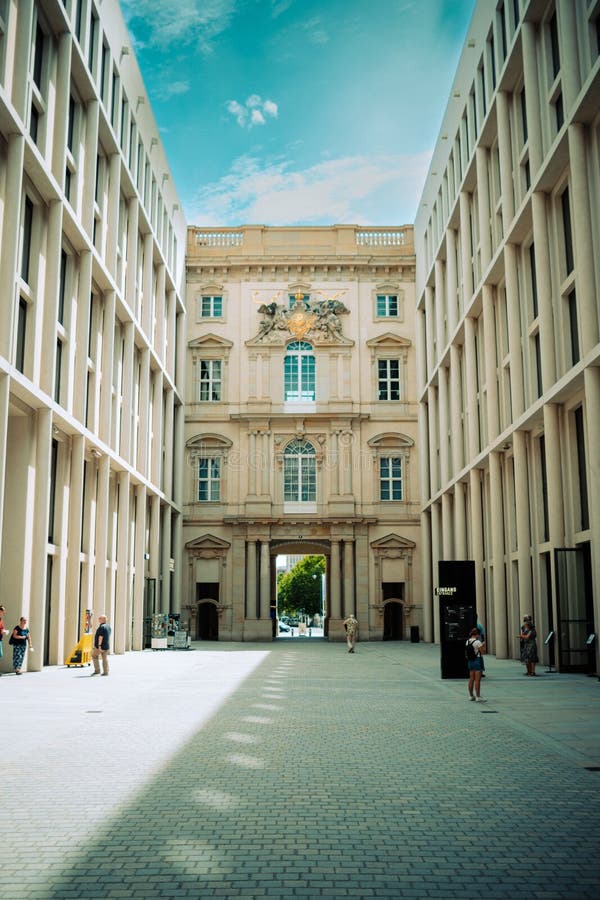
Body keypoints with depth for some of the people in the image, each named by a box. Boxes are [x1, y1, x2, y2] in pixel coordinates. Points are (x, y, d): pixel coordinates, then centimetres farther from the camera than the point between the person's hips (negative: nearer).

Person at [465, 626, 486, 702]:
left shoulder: (467, 641, 6)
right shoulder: (477, 642, -16)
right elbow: (483, 652, -11)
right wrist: (483, 645, 3)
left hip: (470, 661, 7)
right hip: (477, 660, -7)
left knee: (471, 679, 14)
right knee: (477, 680, -5)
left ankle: (471, 695, 21)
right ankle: (478, 697, -4)